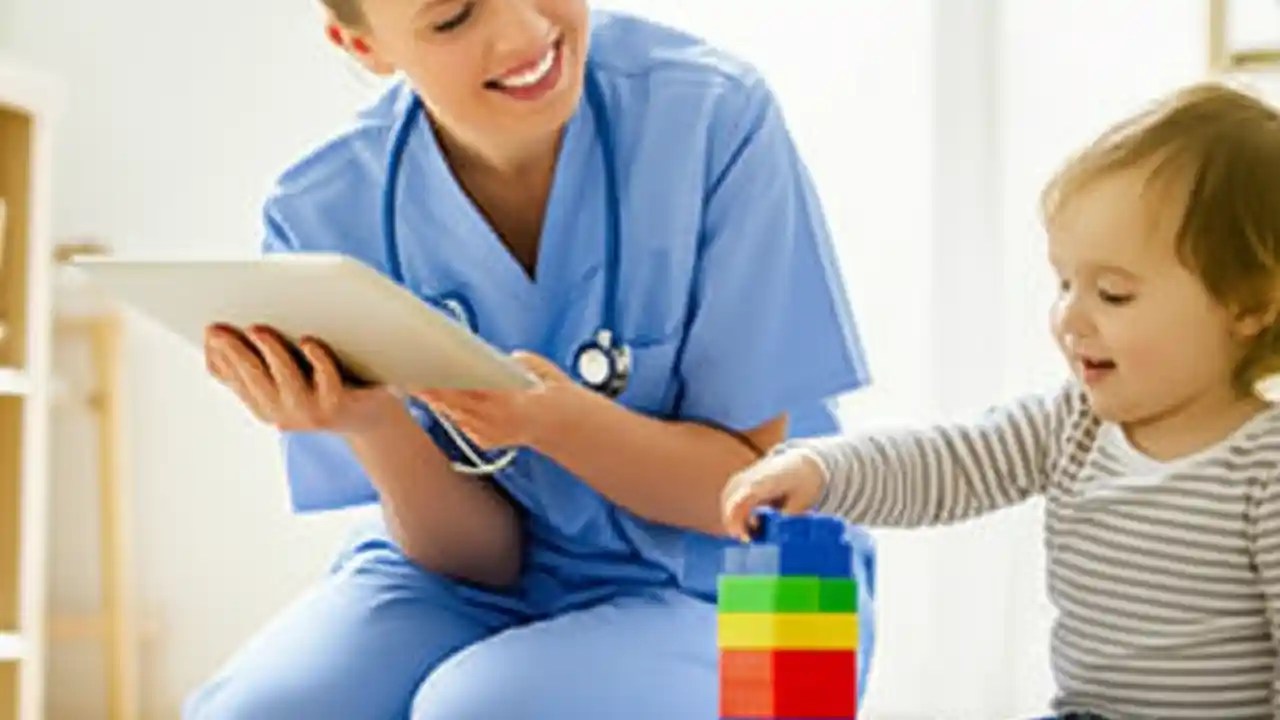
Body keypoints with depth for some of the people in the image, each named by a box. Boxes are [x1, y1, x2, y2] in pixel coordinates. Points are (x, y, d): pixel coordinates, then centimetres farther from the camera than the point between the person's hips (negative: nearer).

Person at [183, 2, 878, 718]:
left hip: (728, 589, -2)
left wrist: (556, 420, -31)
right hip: (477, 587, 3)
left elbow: (751, 482, -12)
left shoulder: (716, 117, -18)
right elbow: (477, 555, -7)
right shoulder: (323, 214, -10)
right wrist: (373, 428, -29)